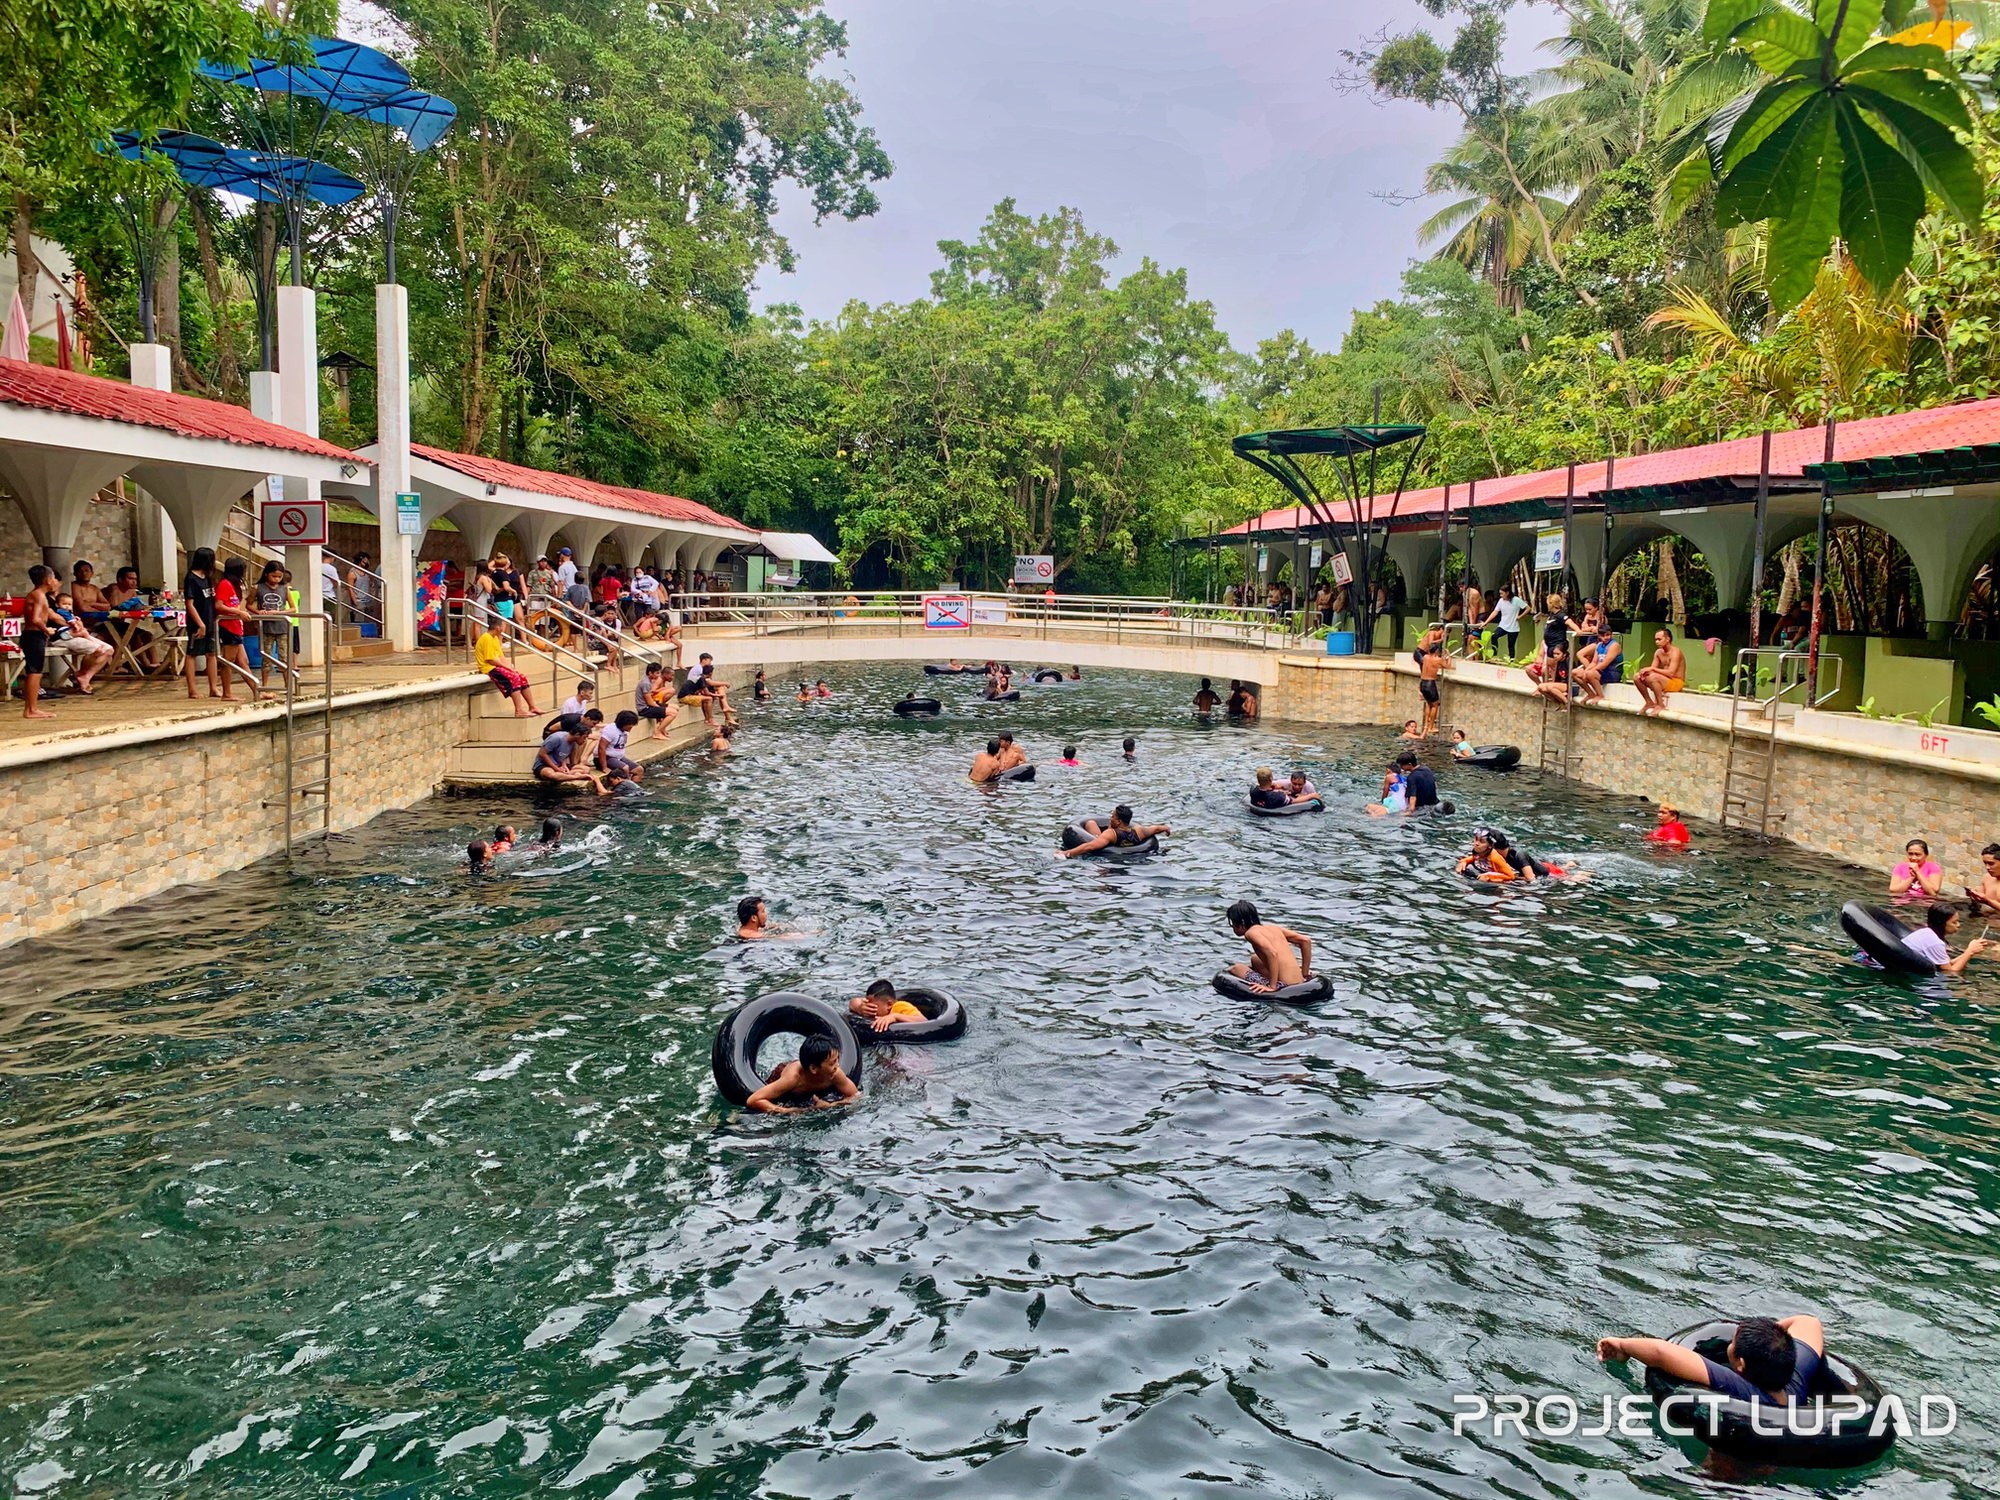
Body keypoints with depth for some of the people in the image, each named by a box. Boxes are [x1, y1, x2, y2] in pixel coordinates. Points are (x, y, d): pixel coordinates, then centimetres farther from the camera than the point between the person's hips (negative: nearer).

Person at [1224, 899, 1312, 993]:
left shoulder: (1251, 932, -9)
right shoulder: (1272, 927, 14)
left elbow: (1272, 953, -28)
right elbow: (1305, 941, 12)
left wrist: (1272, 987, -24)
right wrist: (1305, 974, 17)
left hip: (1284, 986, -8)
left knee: (1235, 968, 5)